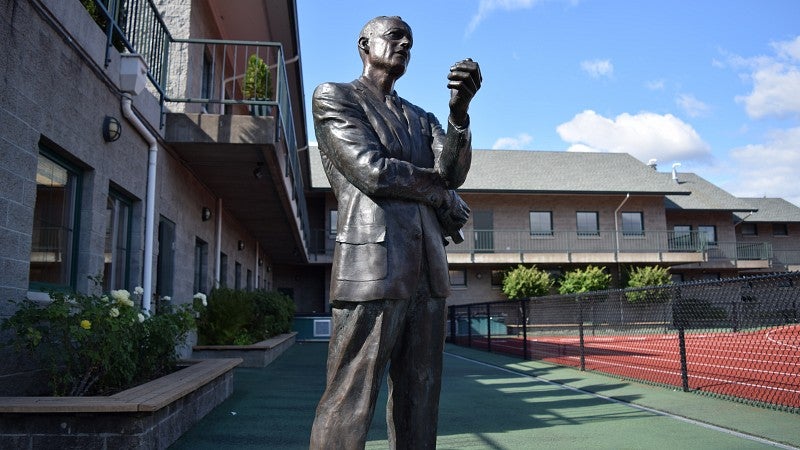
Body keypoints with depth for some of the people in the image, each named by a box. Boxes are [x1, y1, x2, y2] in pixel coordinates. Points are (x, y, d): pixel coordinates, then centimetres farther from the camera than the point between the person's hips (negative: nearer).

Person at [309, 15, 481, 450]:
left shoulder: (421, 119, 25)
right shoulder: (333, 96, 8)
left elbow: (453, 172, 6)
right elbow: (372, 171, -7)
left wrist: (460, 109, -11)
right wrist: (442, 196, 5)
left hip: (428, 272, 7)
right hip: (371, 266, -6)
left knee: (419, 402, 8)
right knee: (349, 405, -5)